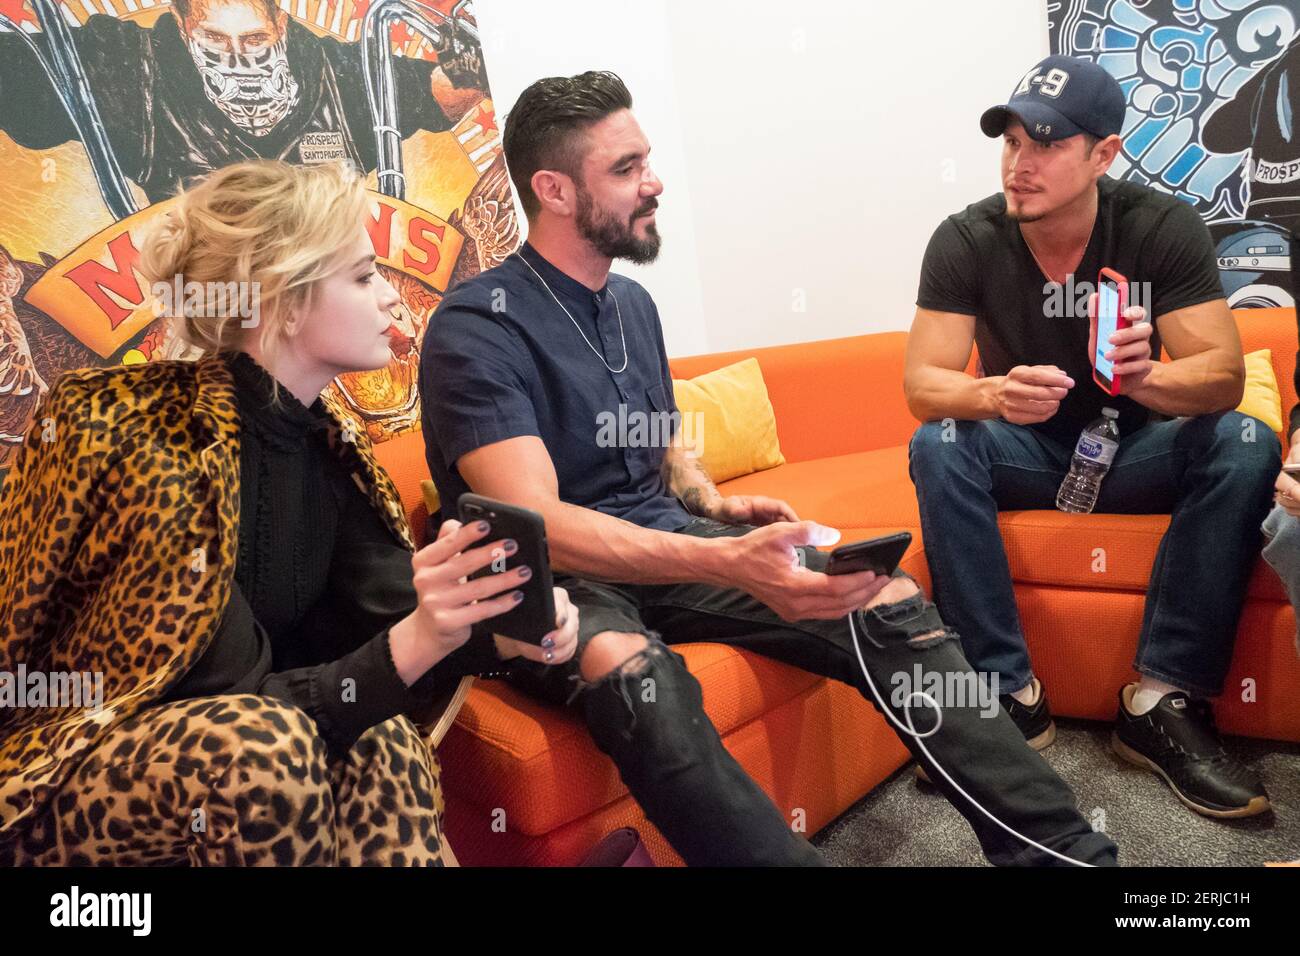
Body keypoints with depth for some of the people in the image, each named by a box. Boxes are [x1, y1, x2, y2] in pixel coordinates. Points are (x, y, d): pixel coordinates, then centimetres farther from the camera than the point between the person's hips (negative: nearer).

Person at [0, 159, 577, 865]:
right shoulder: (153, 451, -25)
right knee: (268, 749, -34)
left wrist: (504, 630, -27)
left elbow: (390, 617, -8)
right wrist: (409, 645, -41)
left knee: (374, 744, -26)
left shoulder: (322, 435, -3)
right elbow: (239, 722, -27)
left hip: (199, 754, 5)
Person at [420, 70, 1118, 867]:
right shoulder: (476, 328, -13)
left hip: (665, 543, 7)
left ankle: (1062, 847, -11)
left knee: (886, 600, -13)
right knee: (629, 668, -41)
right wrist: (727, 562, -37)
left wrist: (713, 506, 0)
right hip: (548, 581, -6)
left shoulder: (633, 303, 11)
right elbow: (535, 524, -25)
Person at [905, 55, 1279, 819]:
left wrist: (1146, 379, -43)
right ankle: (1010, 694, -24)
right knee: (938, 446, -29)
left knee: (1245, 446, -27)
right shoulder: (965, 241, -15)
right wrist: (995, 393, -43)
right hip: (1026, 450, 0)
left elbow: (1225, 377, -19)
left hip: (1134, 447, 1)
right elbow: (922, 384, -20)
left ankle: (1162, 701, -22)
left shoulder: (1165, 227, -15)